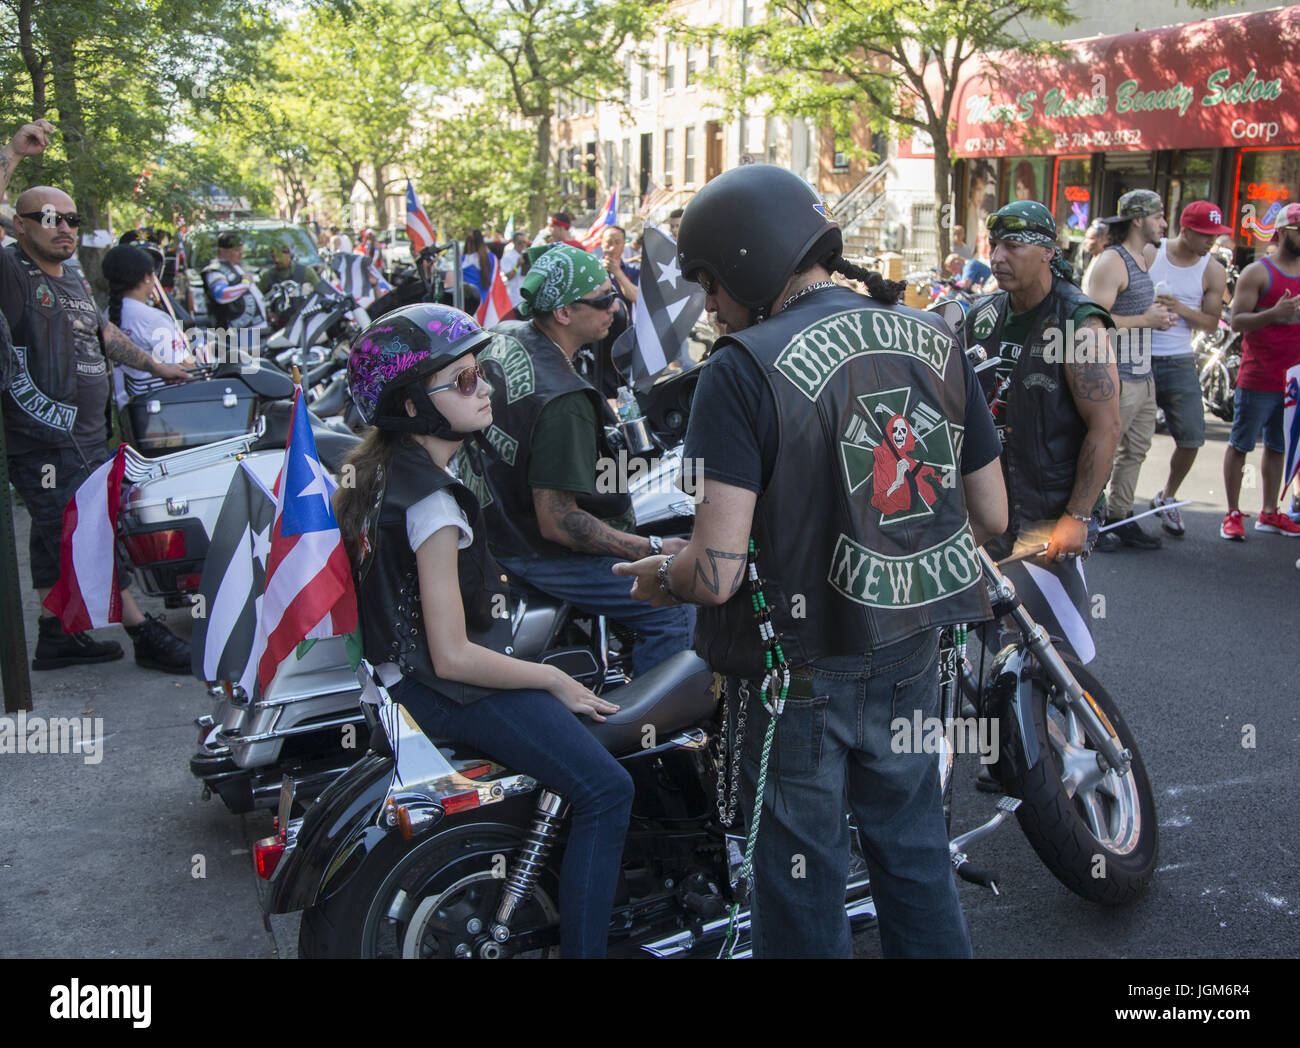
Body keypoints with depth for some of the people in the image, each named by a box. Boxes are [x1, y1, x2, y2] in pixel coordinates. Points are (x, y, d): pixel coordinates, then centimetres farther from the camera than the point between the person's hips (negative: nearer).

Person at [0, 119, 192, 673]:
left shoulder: (74, 279, 17)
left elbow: (103, 332, 31)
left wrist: (156, 366, 35)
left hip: (89, 437, 9)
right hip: (44, 445, -9)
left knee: (62, 543, 16)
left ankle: (55, 637, 25)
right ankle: (145, 633, 5)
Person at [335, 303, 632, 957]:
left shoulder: (376, 468, 4)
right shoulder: (432, 504, -25)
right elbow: (452, 657, -25)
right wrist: (555, 679, -15)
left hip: (398, 665, 11)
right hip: (445, 693, -11)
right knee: (606, 789, -16)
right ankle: (580, 946, -10)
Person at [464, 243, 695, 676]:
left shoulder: (505, 337, -1)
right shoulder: (563, 401, -31)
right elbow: (557, 523, -31)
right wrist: (654, 550, -25)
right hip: (540, 555, -11)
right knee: (676, 613, -14)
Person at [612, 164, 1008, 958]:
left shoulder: (746, 366, -19)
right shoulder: (936, 339, 0)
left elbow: (717, 574, -24)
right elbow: (991, 515, 6)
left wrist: (657, 578, -4)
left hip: (804, 671, -5)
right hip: (913, 655, 6)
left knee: (804, 884, 13)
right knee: (917, 861, 24)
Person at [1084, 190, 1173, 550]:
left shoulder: (1143, 257, 16)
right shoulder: (1110, 263, -14)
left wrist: (1157, 316, 10)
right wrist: (1144, 320, -17)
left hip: (1143, 375, 10)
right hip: (1117, 377, -10)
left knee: (1135, 451, 14)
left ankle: (1119, 519, 24)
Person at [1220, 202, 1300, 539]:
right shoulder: (1257, 273, -5)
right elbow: (1237, 321, -12)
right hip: (1257, 380, -6)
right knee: (1240, 445, 0)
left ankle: (1269, 512, 20)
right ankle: (1233, 514, 7)